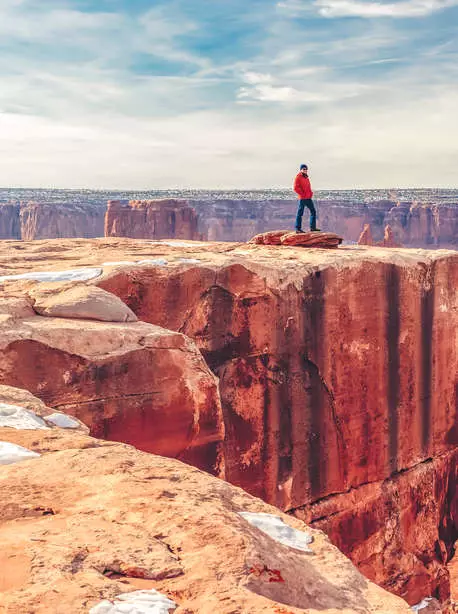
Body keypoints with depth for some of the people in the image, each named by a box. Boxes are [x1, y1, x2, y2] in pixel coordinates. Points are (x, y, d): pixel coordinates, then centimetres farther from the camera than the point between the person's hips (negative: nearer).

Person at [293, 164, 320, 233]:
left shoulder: (306, 177, 18)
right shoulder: (298, 177, -8)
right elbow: (296, 188, -17)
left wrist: (311, 193, 13)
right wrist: (302, 194, -16)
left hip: (308, 198, 9)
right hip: (302, 198, -9)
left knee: (313, 211, 9)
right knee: (300, 213, -4)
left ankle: (313, 227, 14)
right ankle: (298, 228, 0)